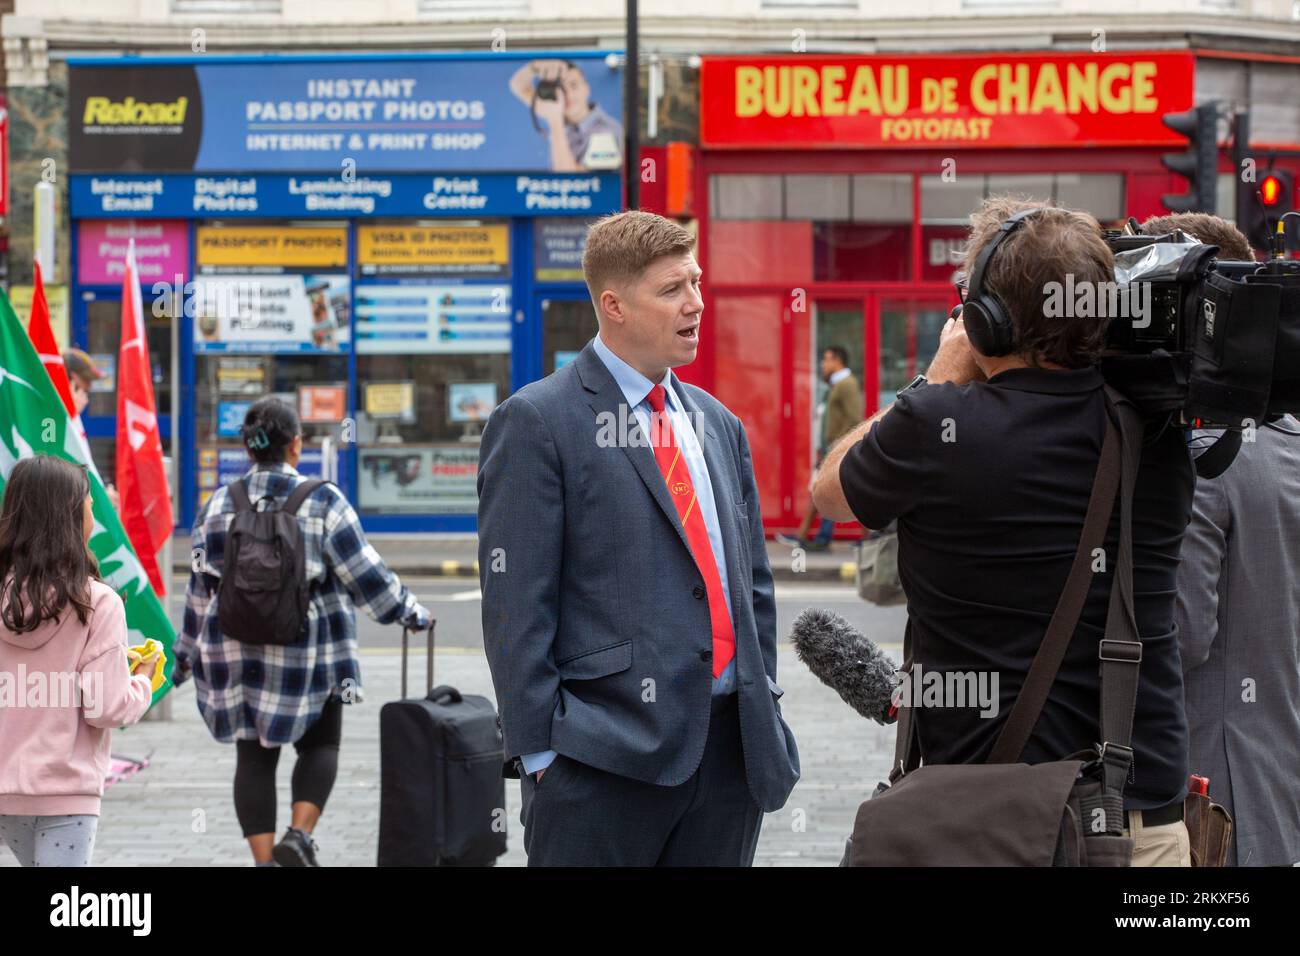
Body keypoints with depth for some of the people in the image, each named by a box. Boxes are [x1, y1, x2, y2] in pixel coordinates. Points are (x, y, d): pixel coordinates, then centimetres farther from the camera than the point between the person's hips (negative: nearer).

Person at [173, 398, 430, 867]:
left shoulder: (217, 506, 3)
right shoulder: (322, 502, -8)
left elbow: (200, 587, 9)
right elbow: (364, 574, -6)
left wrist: (187, 653, 20)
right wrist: (408, 611, 10)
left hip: (236, 650, 3)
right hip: (307, 652, -3)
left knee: (254, 756, 7)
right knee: (320, 744, 12)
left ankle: (264, 858, 3)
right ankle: (299, 835, -7)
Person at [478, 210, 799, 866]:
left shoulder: (719, 425, 17)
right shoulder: (536, 423, -4)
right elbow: (516, 607, -9)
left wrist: (764, 712, 14)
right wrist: (539, 753, -13)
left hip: (732, 745, 6)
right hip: (607, 757, -6)